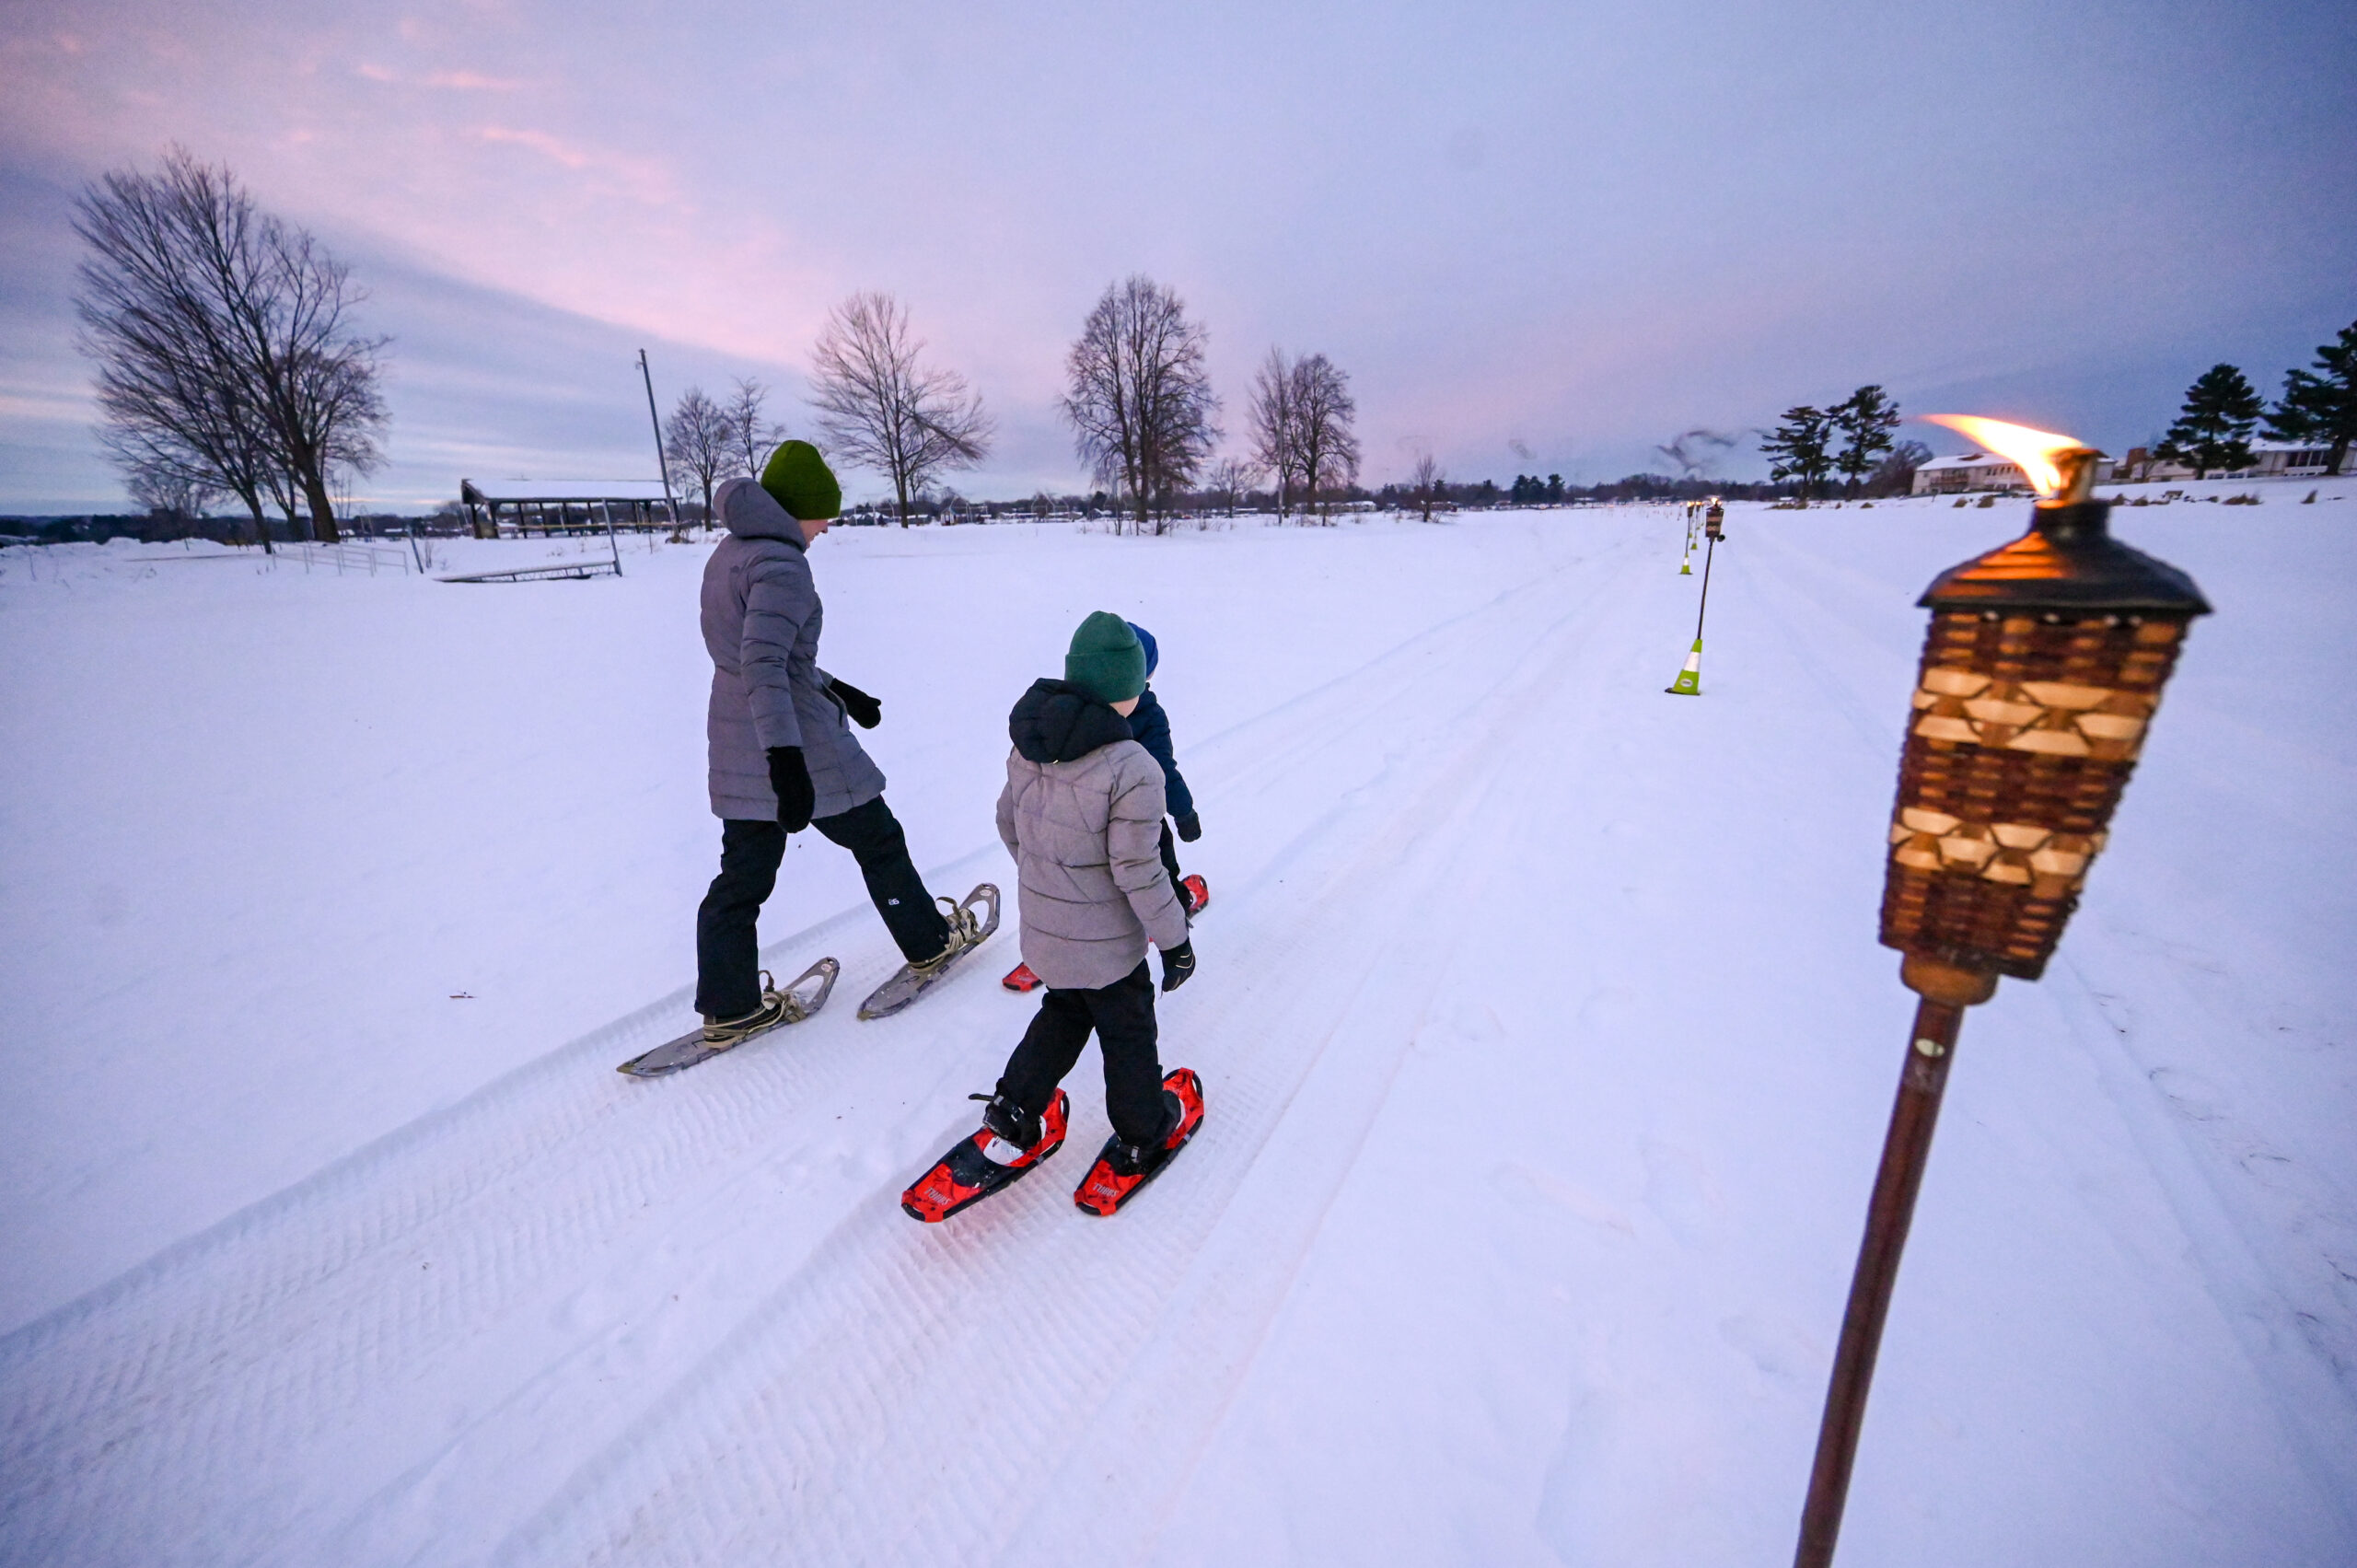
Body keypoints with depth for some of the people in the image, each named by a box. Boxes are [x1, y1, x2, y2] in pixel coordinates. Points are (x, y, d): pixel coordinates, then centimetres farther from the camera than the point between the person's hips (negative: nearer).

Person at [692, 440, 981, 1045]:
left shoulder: (729, 553, 13)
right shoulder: (781, 563, -17)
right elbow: (763, 665, -28)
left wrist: (835, 688, 25)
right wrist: (787, 761, -32)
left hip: (737, 747, 9)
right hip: (797, 744, -8)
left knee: (742, 877, 13)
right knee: (879, 841, 11)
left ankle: (728, 1007, 21)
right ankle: (929, 943, 28)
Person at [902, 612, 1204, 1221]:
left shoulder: (1027, 744, -7)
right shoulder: (1133, 770, -28)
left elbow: (1009, 822, 7)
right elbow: (1136, 872, -24)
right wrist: (1174, 937, -9)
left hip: (1042, 932, 6)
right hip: (1108, 947, -6)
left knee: (1061, 1018, 29)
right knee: (1127, 1035, 17)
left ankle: (1010, 1129, 33)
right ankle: (1143, 1138, 39)